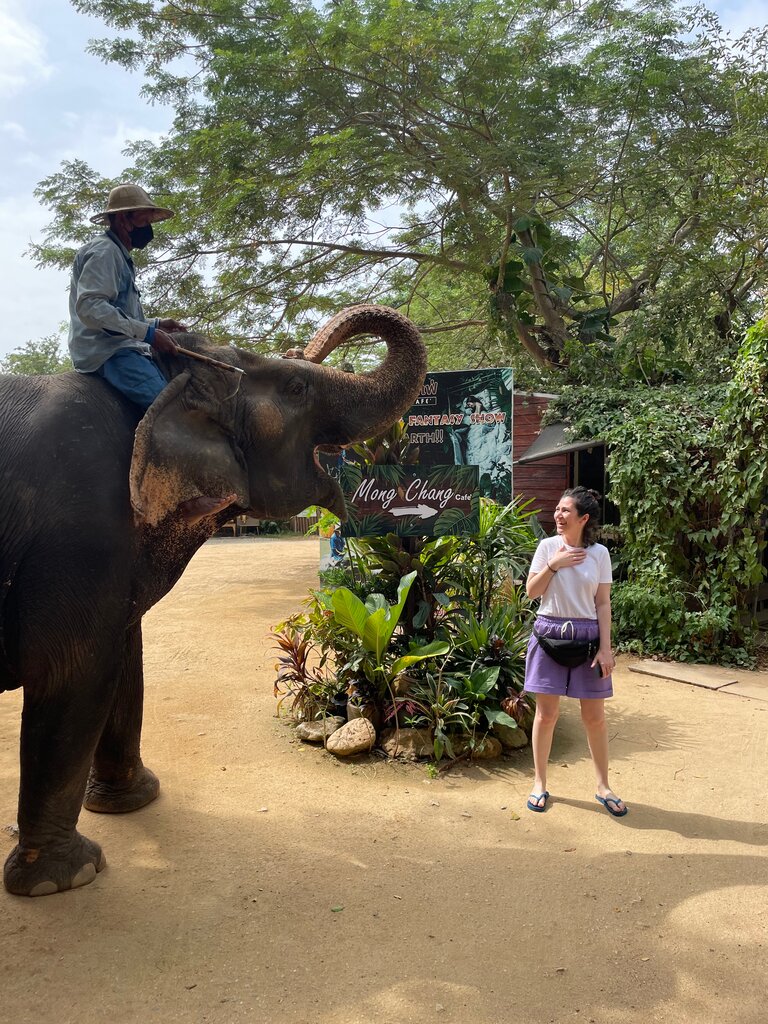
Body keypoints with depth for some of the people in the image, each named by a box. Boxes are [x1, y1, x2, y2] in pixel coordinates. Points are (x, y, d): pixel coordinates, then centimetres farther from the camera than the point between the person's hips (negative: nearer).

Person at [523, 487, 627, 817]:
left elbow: (603, 604, 1)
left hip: (586, 636, 1)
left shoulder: (599, 553, -1)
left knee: (594, 716, 8)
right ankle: (540, 783, 20)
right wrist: (554, 564, -14)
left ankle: (603, 786, 24)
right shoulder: (548, 546, -1)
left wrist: (606, 647, -4)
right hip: (550, 633, 0)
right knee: (546, 713, 5)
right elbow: (531, 591, -1)